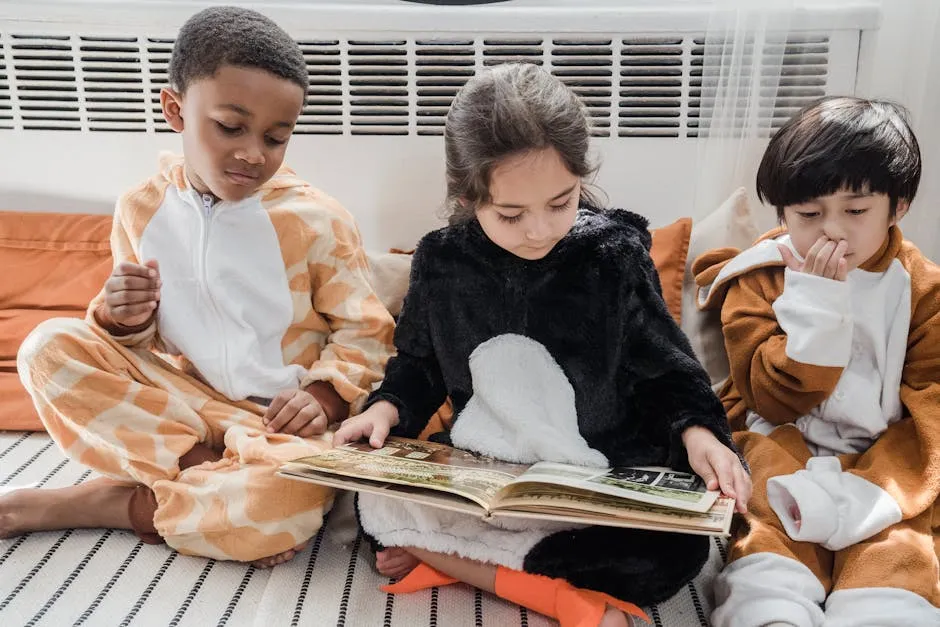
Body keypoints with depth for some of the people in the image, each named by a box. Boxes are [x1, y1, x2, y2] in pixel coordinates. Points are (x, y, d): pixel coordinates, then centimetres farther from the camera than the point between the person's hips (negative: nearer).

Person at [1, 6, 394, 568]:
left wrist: (324, 395, -22)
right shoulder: (143, 210, 0)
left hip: (280, 422, -3)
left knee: (288, 503, -35)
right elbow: (136, 337, 10)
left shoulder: (316, 220, -10)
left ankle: (100, 502, -12)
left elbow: (364, 331, -4)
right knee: (50, 347, -14)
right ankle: (207, 470, -20)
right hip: (177, 401, 4)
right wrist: (123, 320, -14)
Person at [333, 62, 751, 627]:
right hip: (477, 476, 2)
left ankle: (451, 560, -16)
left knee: (677, 550, -26)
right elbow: (418, 365, 9)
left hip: (601, 485, -1)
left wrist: (697, 432, -20)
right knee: (377, 505, -21)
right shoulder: (441, 262, -6)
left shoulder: (615, 256, -11)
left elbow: (666, 372, -2)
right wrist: (388, 408, -10)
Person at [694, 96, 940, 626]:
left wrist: (864, 496, -21)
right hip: (781, 449, -1)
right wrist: (817, 307, -21)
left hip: (884, 465, 2)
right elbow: (776, 402, -8)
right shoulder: (759, 281, 0)